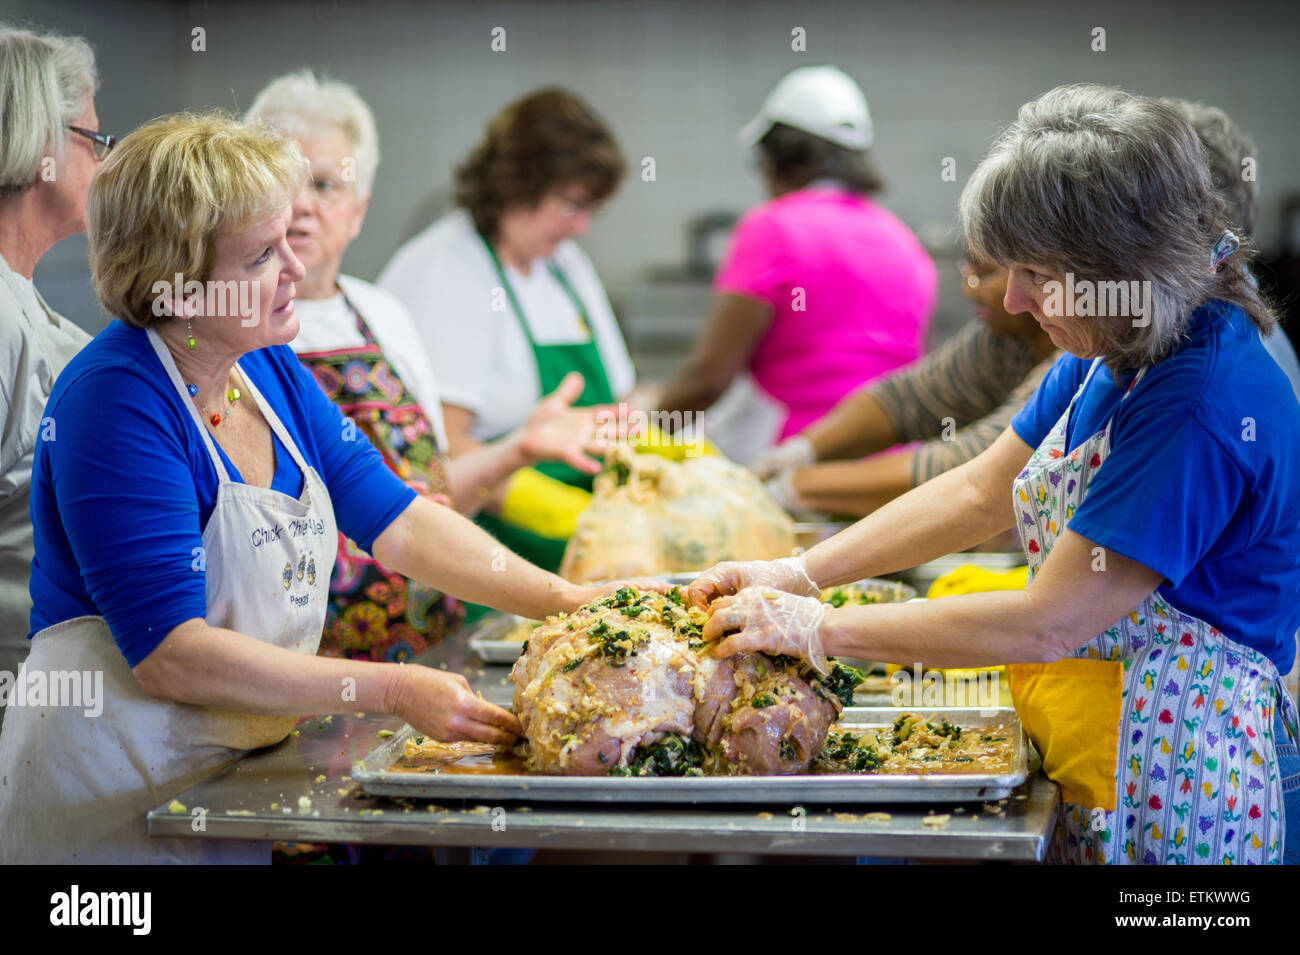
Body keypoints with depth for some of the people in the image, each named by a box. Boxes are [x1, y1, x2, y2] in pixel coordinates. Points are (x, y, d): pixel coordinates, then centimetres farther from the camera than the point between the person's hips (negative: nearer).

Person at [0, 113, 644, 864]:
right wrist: (390, 690, -27)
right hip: (110, 793, -7)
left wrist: (564, 600, -3)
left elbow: (398, 520, 7)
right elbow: (170, 654, -25)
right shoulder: (116, 401, -20)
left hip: (241, 772, 7)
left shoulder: (271, 371, 5)